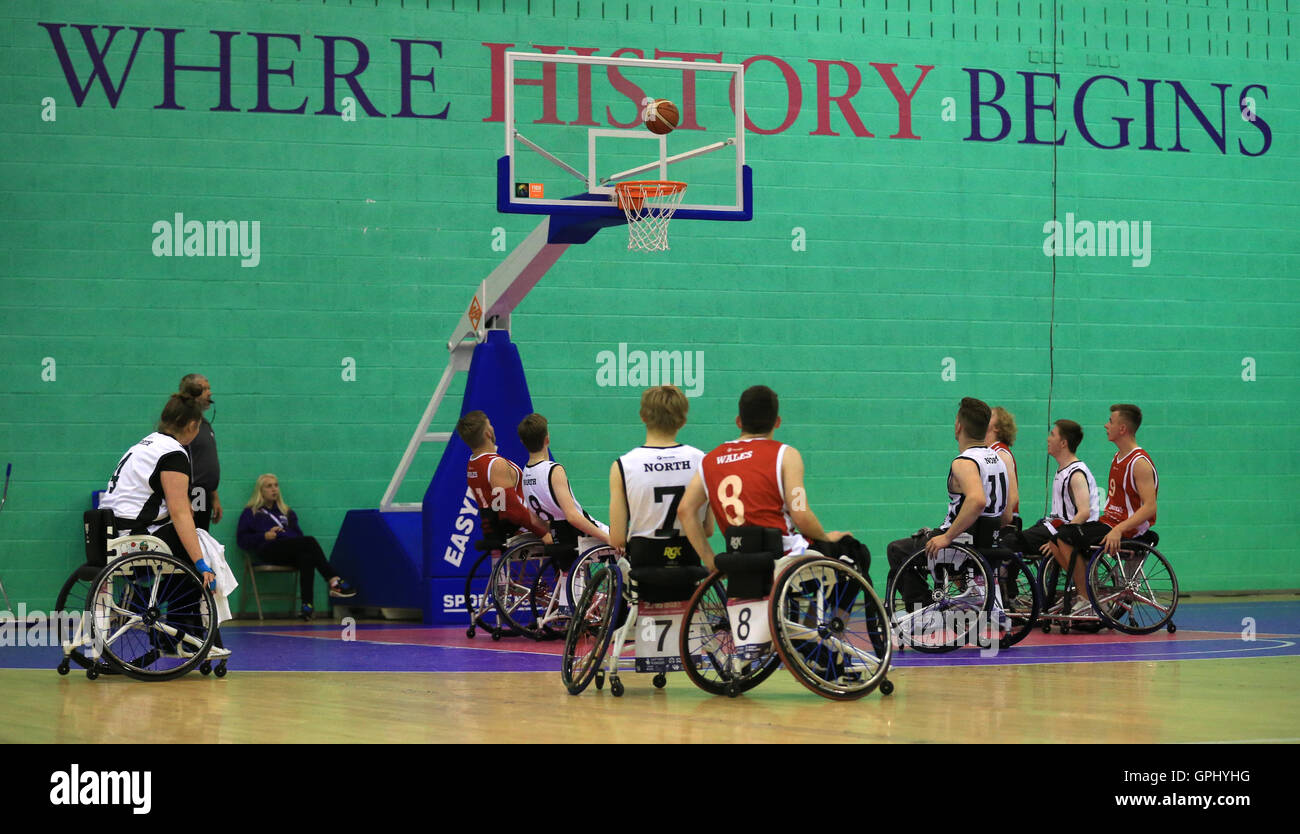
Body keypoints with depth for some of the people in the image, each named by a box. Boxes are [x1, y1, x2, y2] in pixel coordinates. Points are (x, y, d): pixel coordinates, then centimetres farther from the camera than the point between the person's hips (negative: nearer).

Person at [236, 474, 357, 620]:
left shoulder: (286, 512, 33)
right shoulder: (251, 512, 18)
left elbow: (298, 534, 29)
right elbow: (242, 539, 7)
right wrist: (265, 536, -7)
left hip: (290, 554, 4)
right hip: (268, 551, -4)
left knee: (307, 556, -36)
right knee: (310, 542, -30)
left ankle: (307, 604, -49)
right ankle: (334, 580, -37)